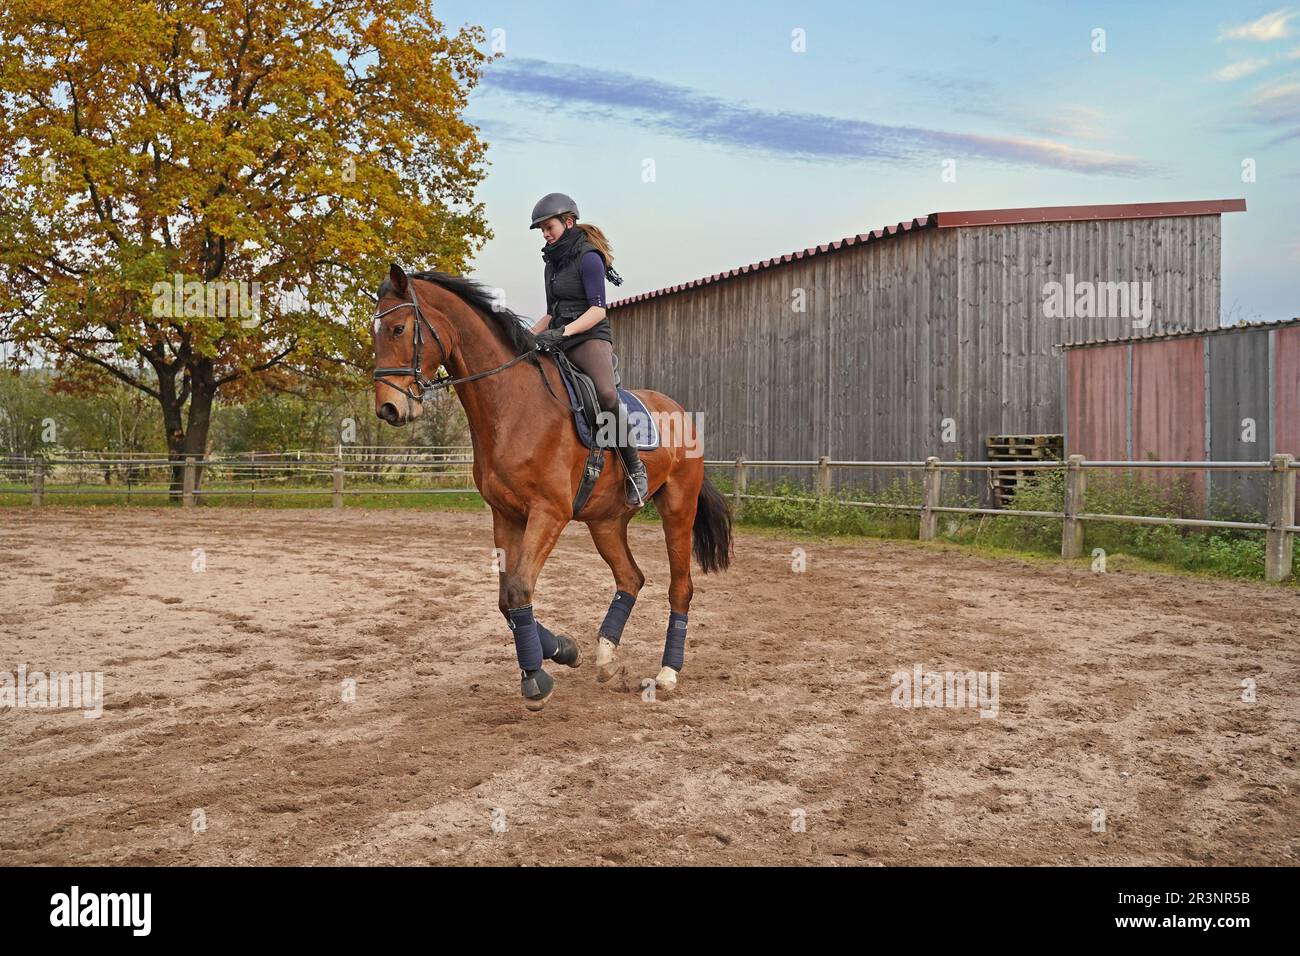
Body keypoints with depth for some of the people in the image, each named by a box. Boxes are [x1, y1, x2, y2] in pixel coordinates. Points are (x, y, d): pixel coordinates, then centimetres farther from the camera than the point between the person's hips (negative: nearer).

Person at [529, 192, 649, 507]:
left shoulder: (588, 258, -6)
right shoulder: (552, 261, 20)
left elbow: (598, 310, -14)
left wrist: (562, 332, -25)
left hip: (590, 339, -9)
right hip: (558, 341, 9)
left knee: (606, 393, -35)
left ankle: (634, 468, -23)